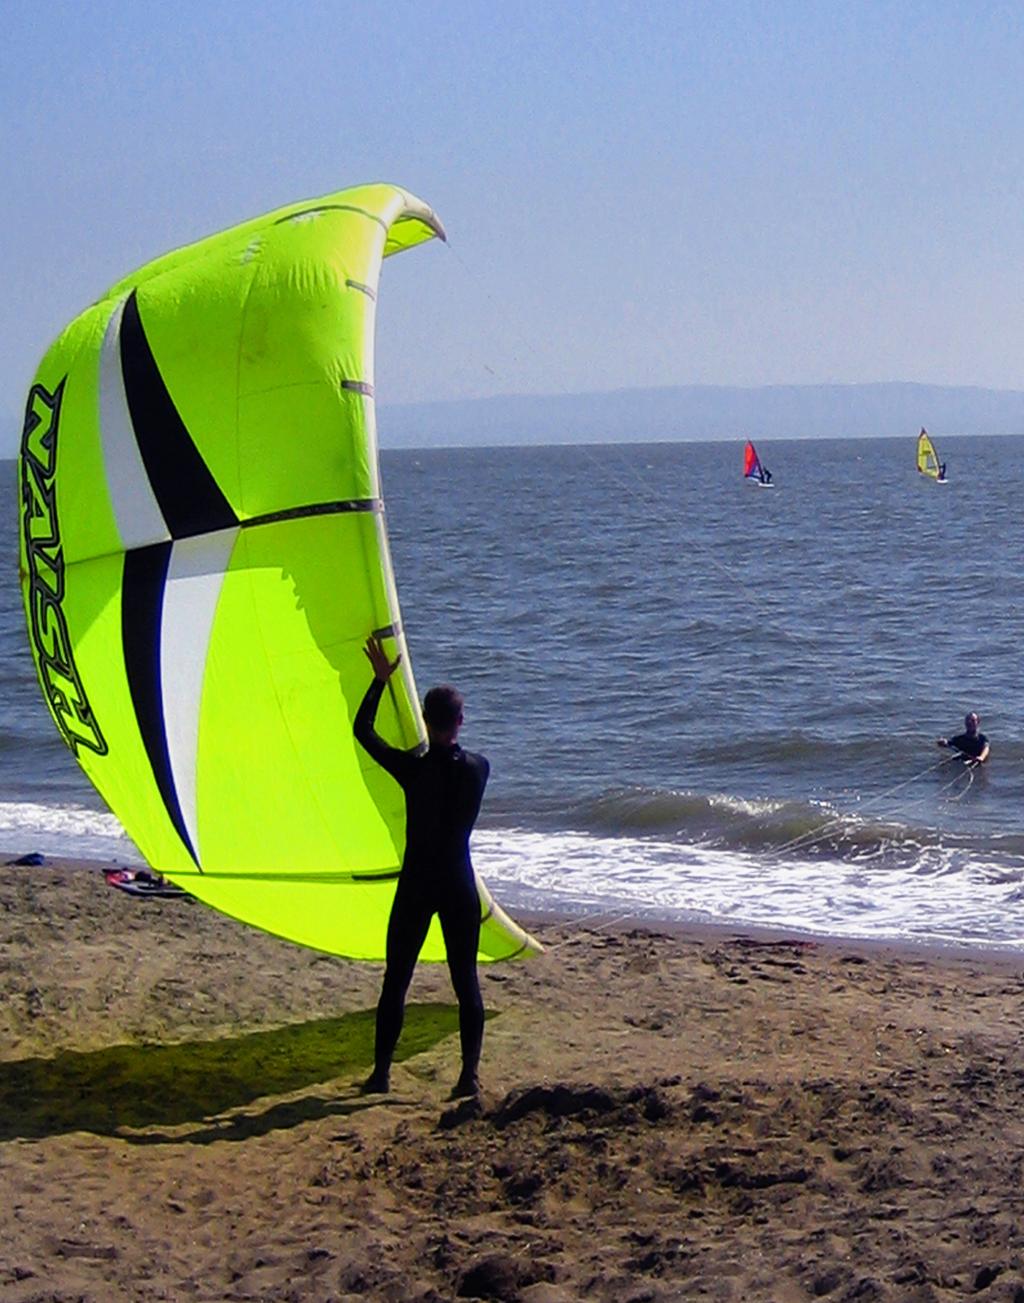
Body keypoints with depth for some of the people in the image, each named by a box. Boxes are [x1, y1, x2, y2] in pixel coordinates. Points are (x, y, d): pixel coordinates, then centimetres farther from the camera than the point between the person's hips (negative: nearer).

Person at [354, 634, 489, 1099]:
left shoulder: (412, 768, -13)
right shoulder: (478, 768, -4)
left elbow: (362, 730, -1)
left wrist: (381, 678, 5)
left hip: (416, 885, -2)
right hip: (459, 884, 2)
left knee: (396, 980, 8)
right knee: (466, 981, 6)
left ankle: (381, 1073, 11)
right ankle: (469, 1074, 2)